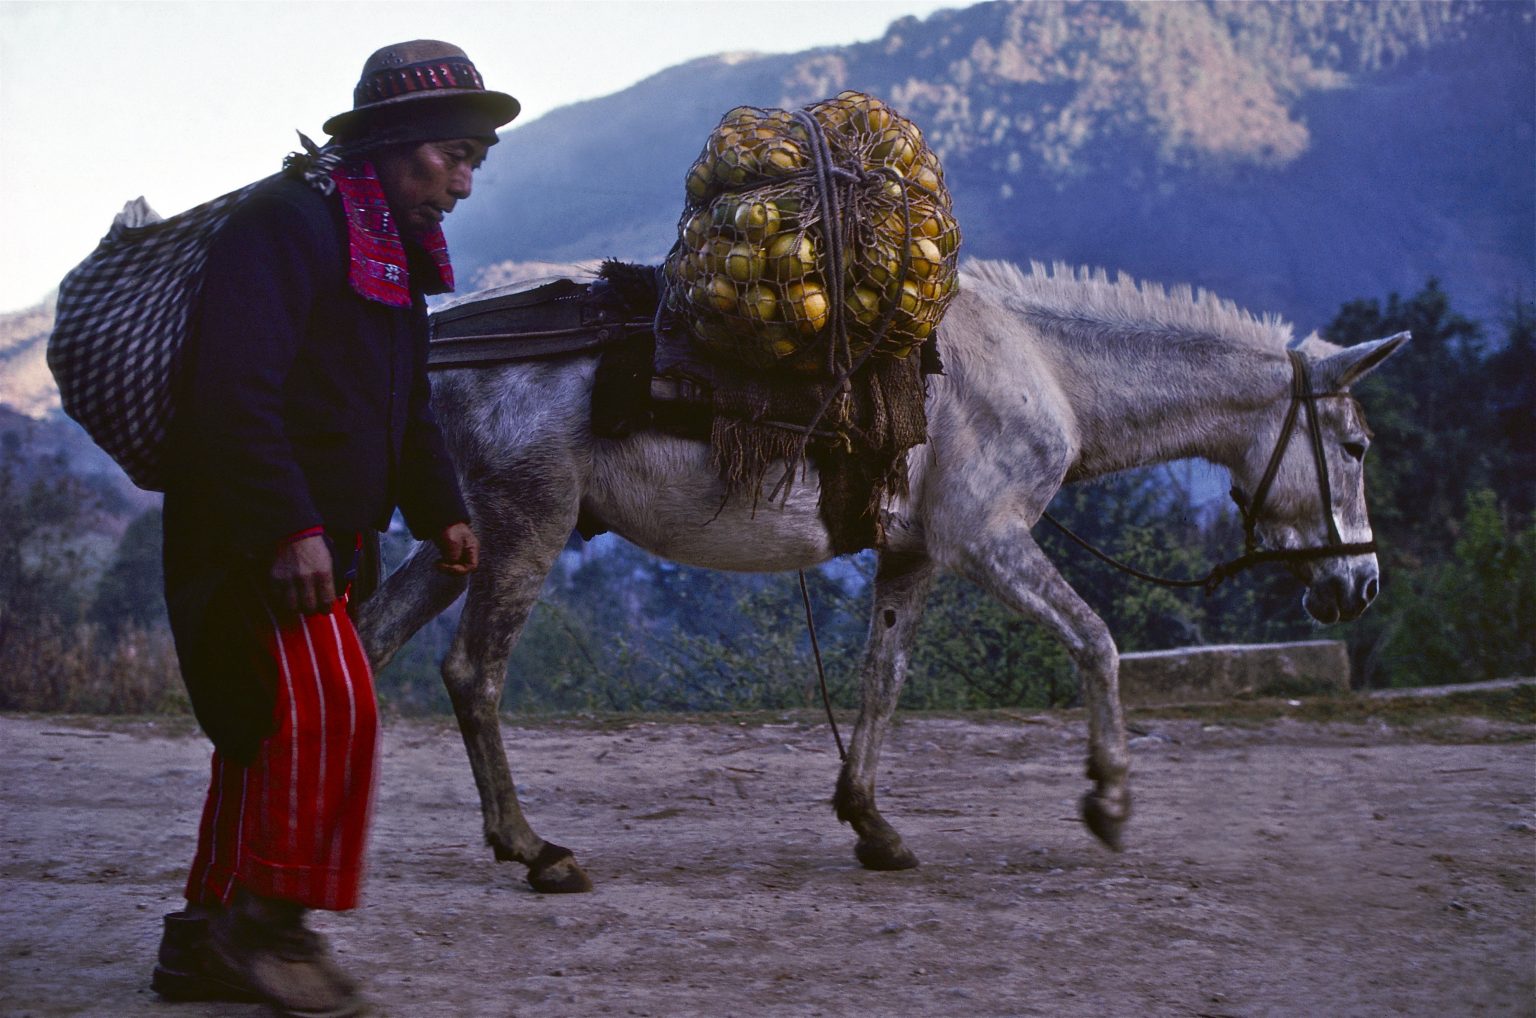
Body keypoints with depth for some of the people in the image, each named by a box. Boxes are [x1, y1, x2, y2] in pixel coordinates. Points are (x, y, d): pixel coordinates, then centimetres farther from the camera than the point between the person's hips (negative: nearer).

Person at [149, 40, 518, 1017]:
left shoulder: (396, 251, 17)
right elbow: (237, 389, -24)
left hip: (326, 534, 10)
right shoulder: (286, 222, -14)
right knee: (328, 704, -17)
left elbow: (408, 405, 23)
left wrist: (442, 512, 8)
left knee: (272, 723, 11)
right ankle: (271, 921, -6)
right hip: (257, 533, -10)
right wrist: (289, 529, -29)